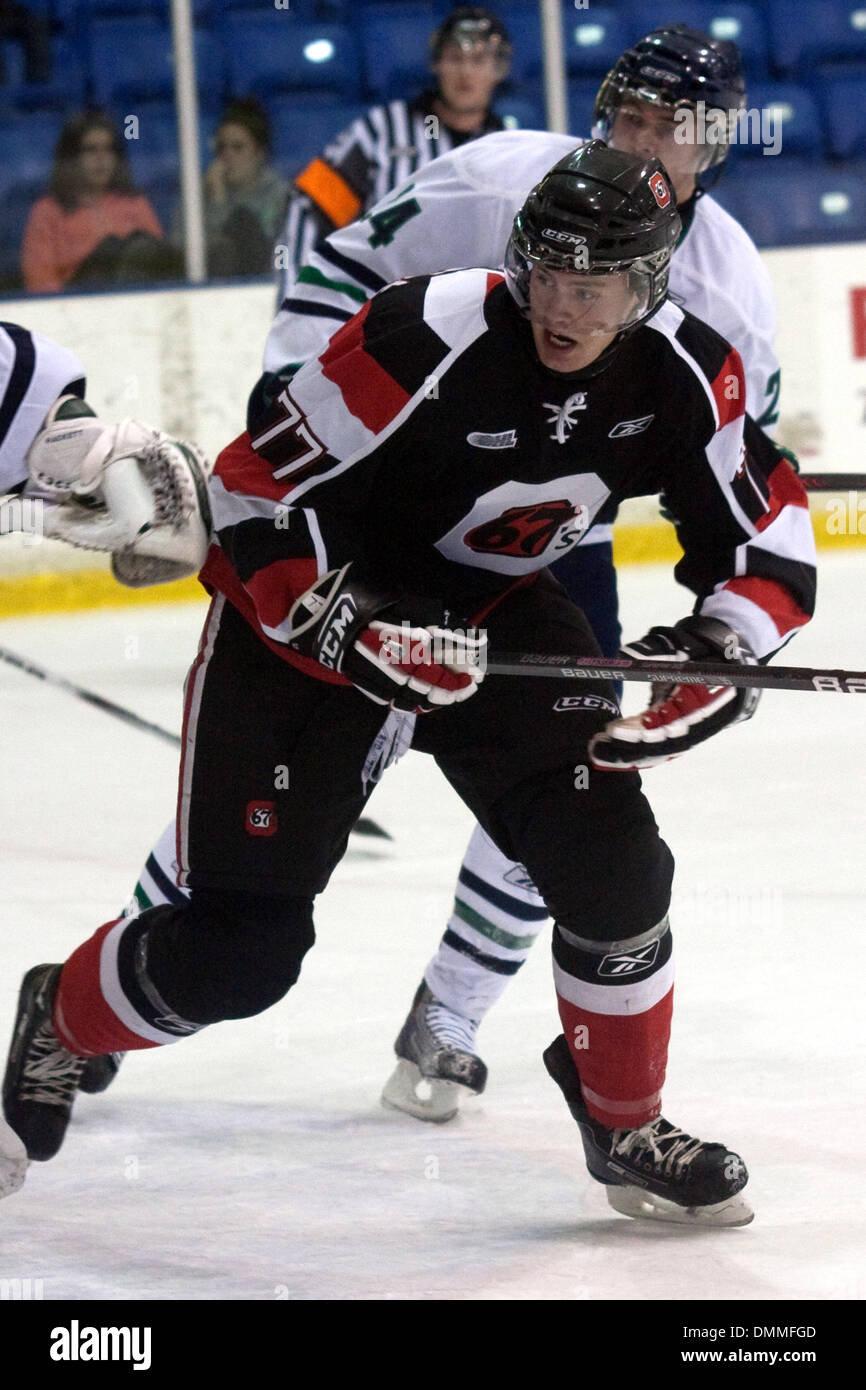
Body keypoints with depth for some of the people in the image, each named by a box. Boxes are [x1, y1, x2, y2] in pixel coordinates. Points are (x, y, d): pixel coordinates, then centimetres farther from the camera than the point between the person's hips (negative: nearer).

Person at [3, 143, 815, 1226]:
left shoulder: (686, 375, -14)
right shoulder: (428, 341, -30)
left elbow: (768, 537, -3)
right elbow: (254, 497, -25)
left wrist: (713, 657, -21)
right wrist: (355, 633, -36)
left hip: (491, 611, 5)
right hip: (310, 608, -5)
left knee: (614, 867, -11)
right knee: (240, 943, -8)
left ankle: (628, 1132, 12)